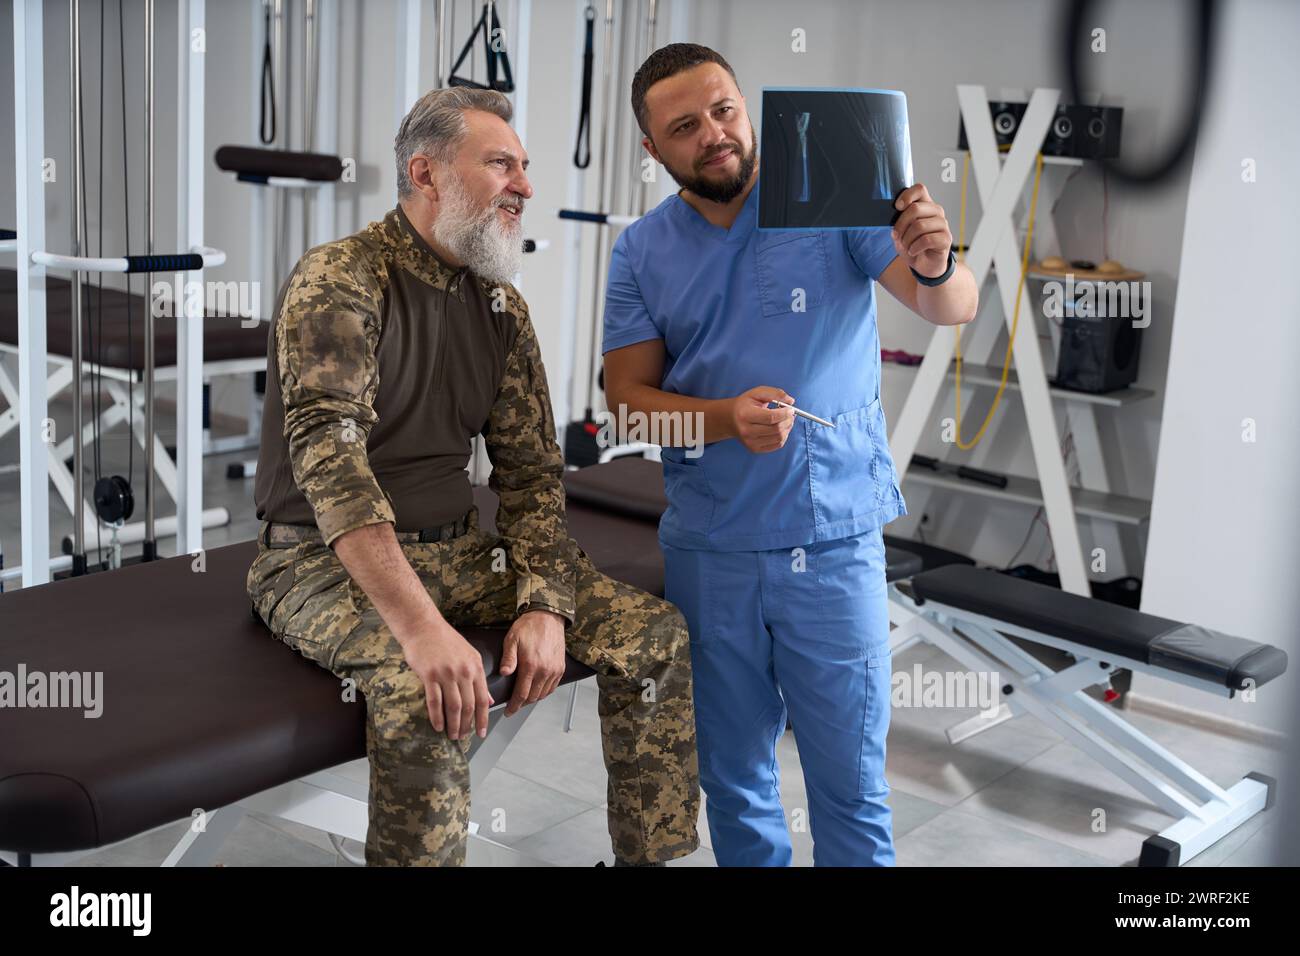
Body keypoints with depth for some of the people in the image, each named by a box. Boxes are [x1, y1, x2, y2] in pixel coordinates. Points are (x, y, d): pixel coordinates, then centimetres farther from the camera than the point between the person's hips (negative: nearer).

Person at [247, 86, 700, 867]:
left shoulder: (500, 305, 6)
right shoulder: (338, 281, -15)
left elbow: (531, 469, 6)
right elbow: (331, 459, -28)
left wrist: (545, 605, -11)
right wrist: (421, 627, -38)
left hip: (455, 550, 7)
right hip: (326, 560, -6)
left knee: (657, 634, -6)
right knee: (425, 688, -37)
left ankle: (651, 856, 9)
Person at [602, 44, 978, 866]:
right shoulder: (642, 252, 2)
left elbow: (955, 310, -11)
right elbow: (626, 397, 0)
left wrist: (934, 267, -35)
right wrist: (727, 419, -18)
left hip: (836, 542, -2)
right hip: (708, 551, 3)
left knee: (852, 781, 6)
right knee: (733, 779, 17)